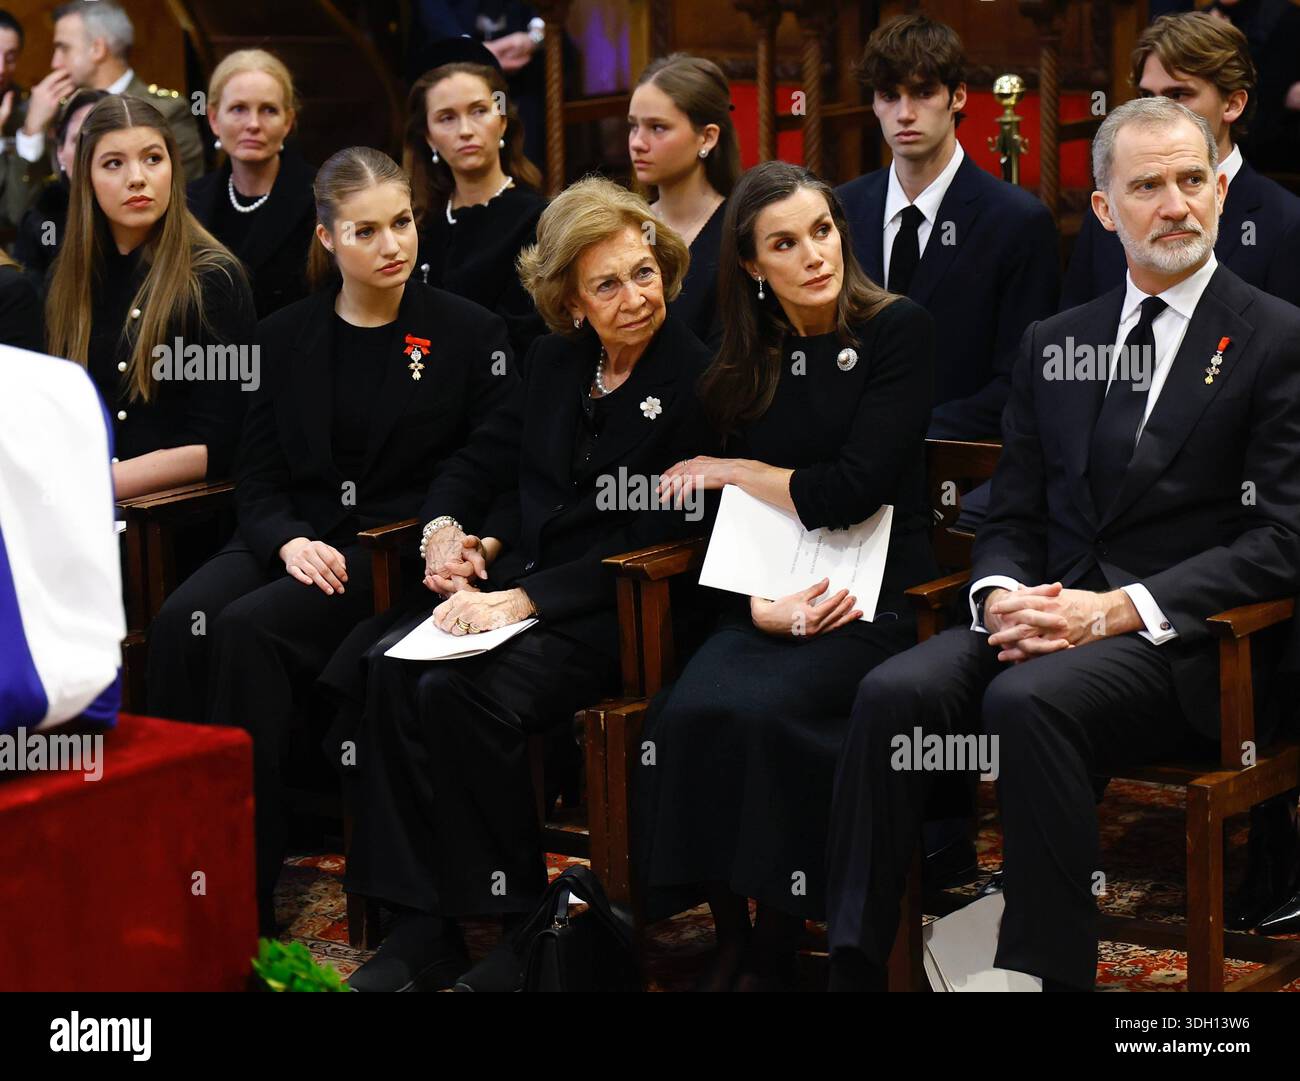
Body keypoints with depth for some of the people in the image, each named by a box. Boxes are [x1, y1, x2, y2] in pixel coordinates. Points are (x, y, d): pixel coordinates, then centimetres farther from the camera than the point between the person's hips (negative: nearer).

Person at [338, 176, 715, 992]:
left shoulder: (696, 380, -10)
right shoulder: (556, 361, 12)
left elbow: (658, 537, -14)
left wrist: (522, 601, -18)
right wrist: (485, 545, 1)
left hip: (618, 614, -7)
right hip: (519, 587, 7)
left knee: (459, 692, -29)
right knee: (392, 669, -20)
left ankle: (520, 920, -12)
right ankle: (423, 928, -18)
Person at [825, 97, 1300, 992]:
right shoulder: (1054, 343, 18)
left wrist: (1117, 609, -17)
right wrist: (1002, 593, -7)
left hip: (1184, 646, -4)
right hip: (1047, 615, 5)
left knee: (1029, 700, -35)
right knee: (895, 692, -24)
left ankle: (1048, 972, -28)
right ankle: (853, 965, -23)